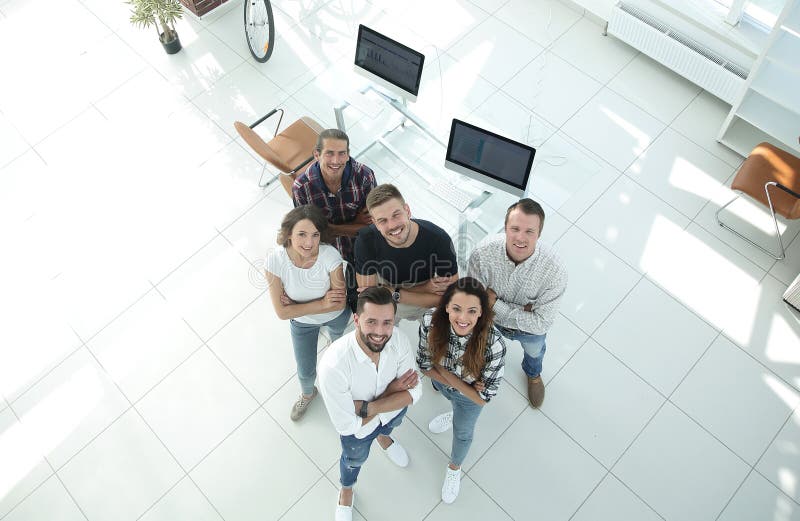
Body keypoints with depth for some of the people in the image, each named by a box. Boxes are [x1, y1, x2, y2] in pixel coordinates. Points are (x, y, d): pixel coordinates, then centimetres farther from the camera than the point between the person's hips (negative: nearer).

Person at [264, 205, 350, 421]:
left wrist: (296, 304, -30)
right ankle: (307, 393, 56)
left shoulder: (330, 255, -37)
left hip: (336, 317, 0)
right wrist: (322, 303, -33)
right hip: (302, 323, 1)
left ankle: (335, 340, 73)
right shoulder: (275, 261, -35)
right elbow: (282, 312, -27)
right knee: (306, 371, 19)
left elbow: (340, 303, -27)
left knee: (337, 335, 34)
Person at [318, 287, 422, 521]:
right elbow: (347, 425, -35)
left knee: (388, 427, 38)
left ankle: (382, 437, 75)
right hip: (357, 429, -2)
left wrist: (366, 407, -34)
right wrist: (391, 391, -33)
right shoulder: (333, 365, -45)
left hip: (394, 413, 2)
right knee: (355, 459, 30)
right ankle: (346, 490, 66)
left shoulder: (399, 339, -34)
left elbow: (413, 392, -23)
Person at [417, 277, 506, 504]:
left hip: (471, 398, -1)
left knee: (462, 432, 28)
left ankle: (454, 468, 62)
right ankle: (455, 414, 75)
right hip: (442, 383, 2)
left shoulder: (494, 345, -44)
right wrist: (453, 382, -29)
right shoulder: (430, 321, -37)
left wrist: (441, 369, -30)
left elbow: (482, 398, -30)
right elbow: (424, 365, -19)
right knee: (451, 398, 37)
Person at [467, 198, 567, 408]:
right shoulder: (482, 256, -40)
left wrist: (496, 306, -35)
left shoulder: (555, 271, -40)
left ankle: (533, 374, 72)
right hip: (490, 321, 0)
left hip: (531, 328, 0)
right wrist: (523, 309, -35)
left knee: (535, 351, 36)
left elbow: (541, 323, -32)